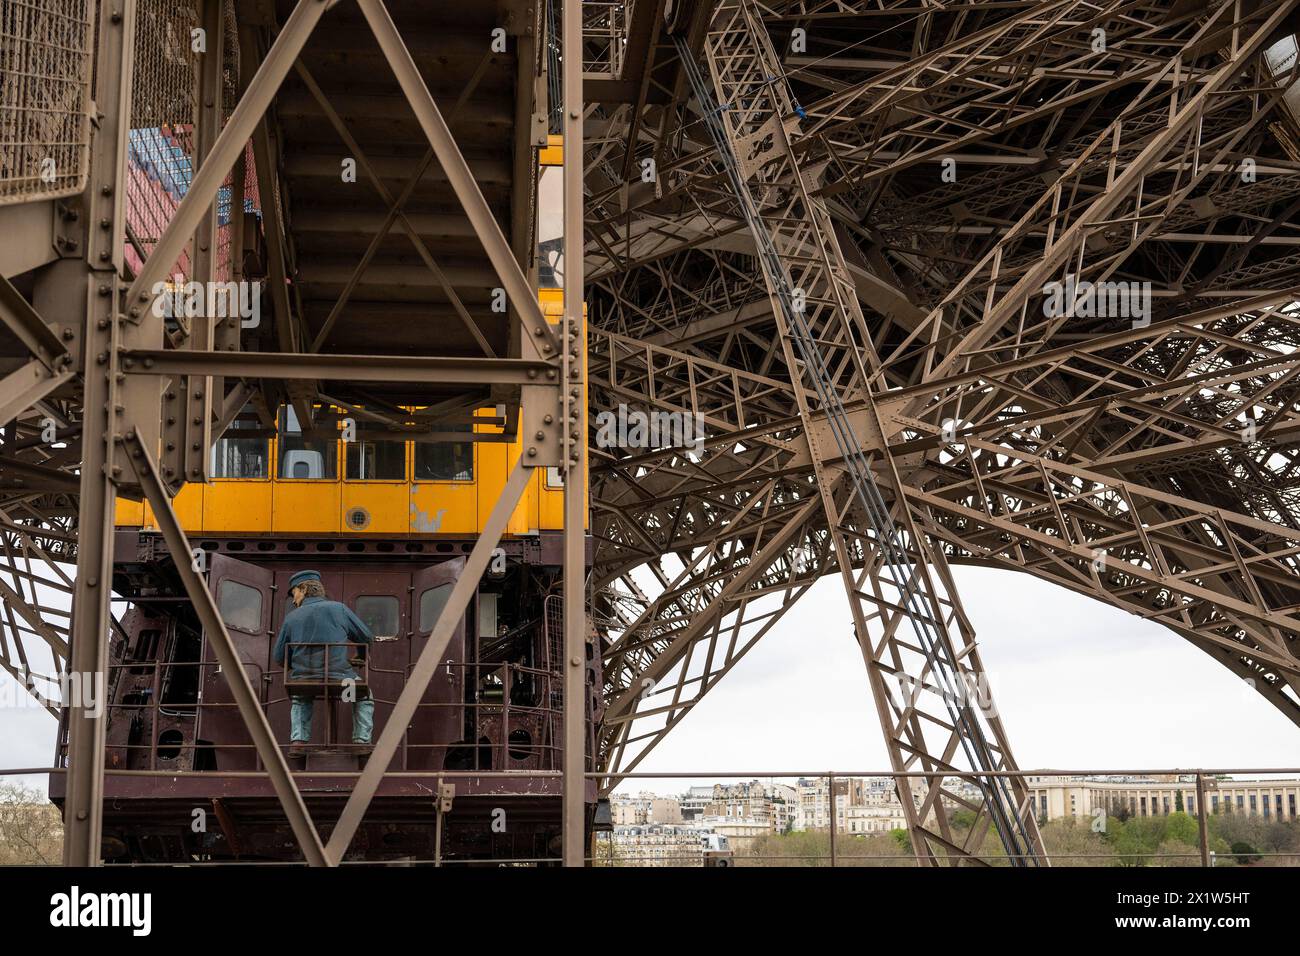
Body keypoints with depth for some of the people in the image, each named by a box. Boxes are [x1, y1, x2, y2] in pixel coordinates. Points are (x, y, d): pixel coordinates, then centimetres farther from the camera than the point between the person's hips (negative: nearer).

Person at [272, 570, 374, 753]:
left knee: (300, 701, 36)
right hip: (339, 679, -1)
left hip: (303, 679, 1)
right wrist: (361, 657, 36)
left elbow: (279, 657, 12)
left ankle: (298, 739, 16)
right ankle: (362, 740, 14)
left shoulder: (291, 617, 7)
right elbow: (366, 637, 14)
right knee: (364, 696, 28)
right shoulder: (339, 609, 5)